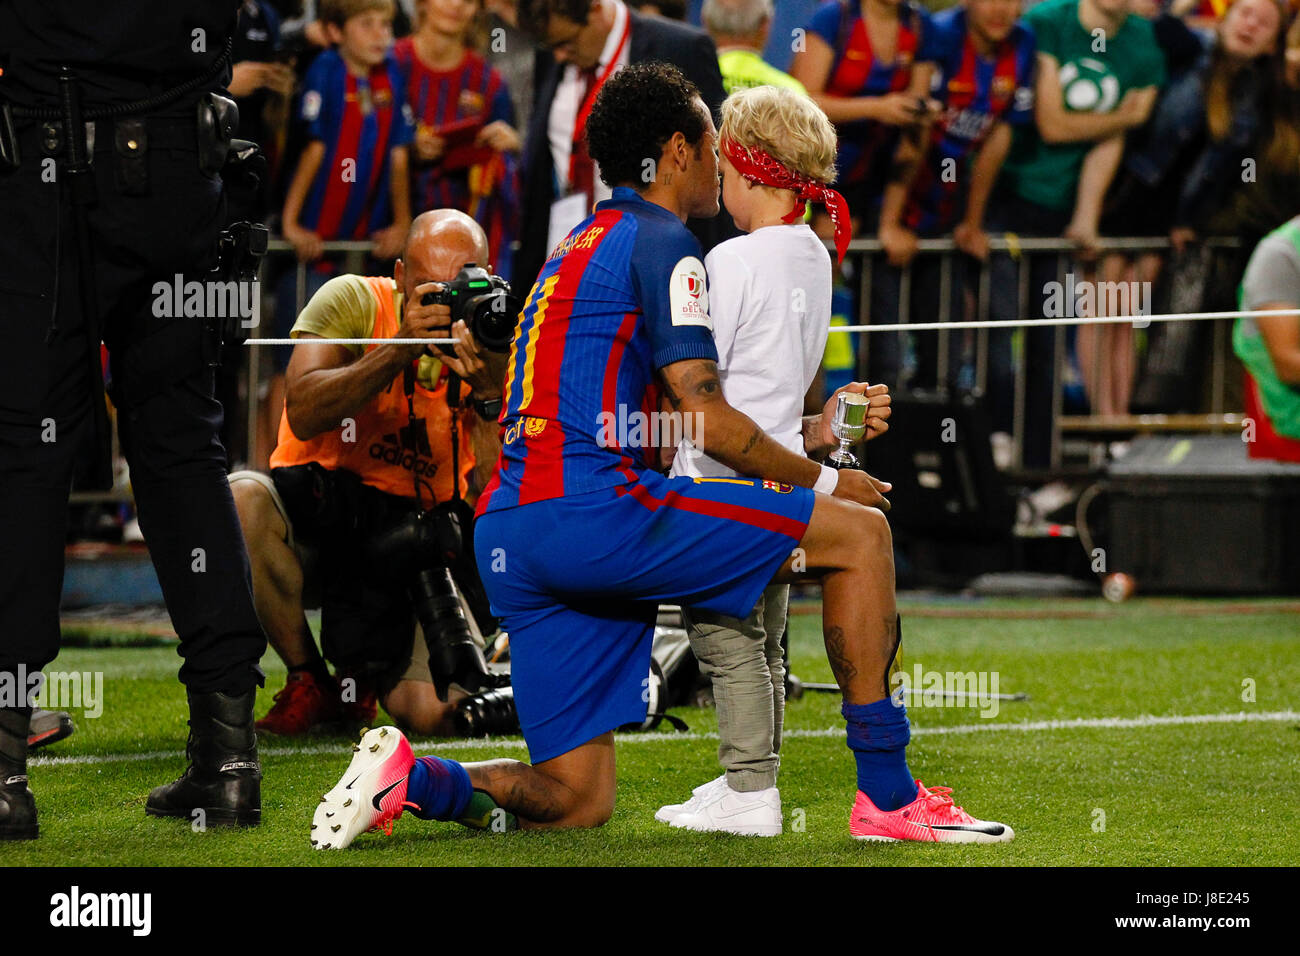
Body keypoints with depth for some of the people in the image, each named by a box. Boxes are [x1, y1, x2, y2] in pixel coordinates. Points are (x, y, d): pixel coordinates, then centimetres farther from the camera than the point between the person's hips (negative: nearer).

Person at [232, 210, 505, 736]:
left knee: (437, 714, -19)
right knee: (239, 500, -36)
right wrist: (399, 349, -31)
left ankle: (363, 675, 22)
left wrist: (486, 392, -28)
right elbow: (303, 415, -23)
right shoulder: (352, 300, -9)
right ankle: (308, 681, -12)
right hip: (319, 514, -1)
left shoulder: (492, 344, -5)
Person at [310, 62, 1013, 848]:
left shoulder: (583, 247, 28)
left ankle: (412, 778, -8)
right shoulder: (661, 243, 0)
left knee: (576, 803, 10)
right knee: (859, 530, -3)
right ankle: (888, 798, -4)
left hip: (508, 534, 9)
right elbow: (707, 421, -8)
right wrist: (820, 479, 7)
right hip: (592, 508, -9)